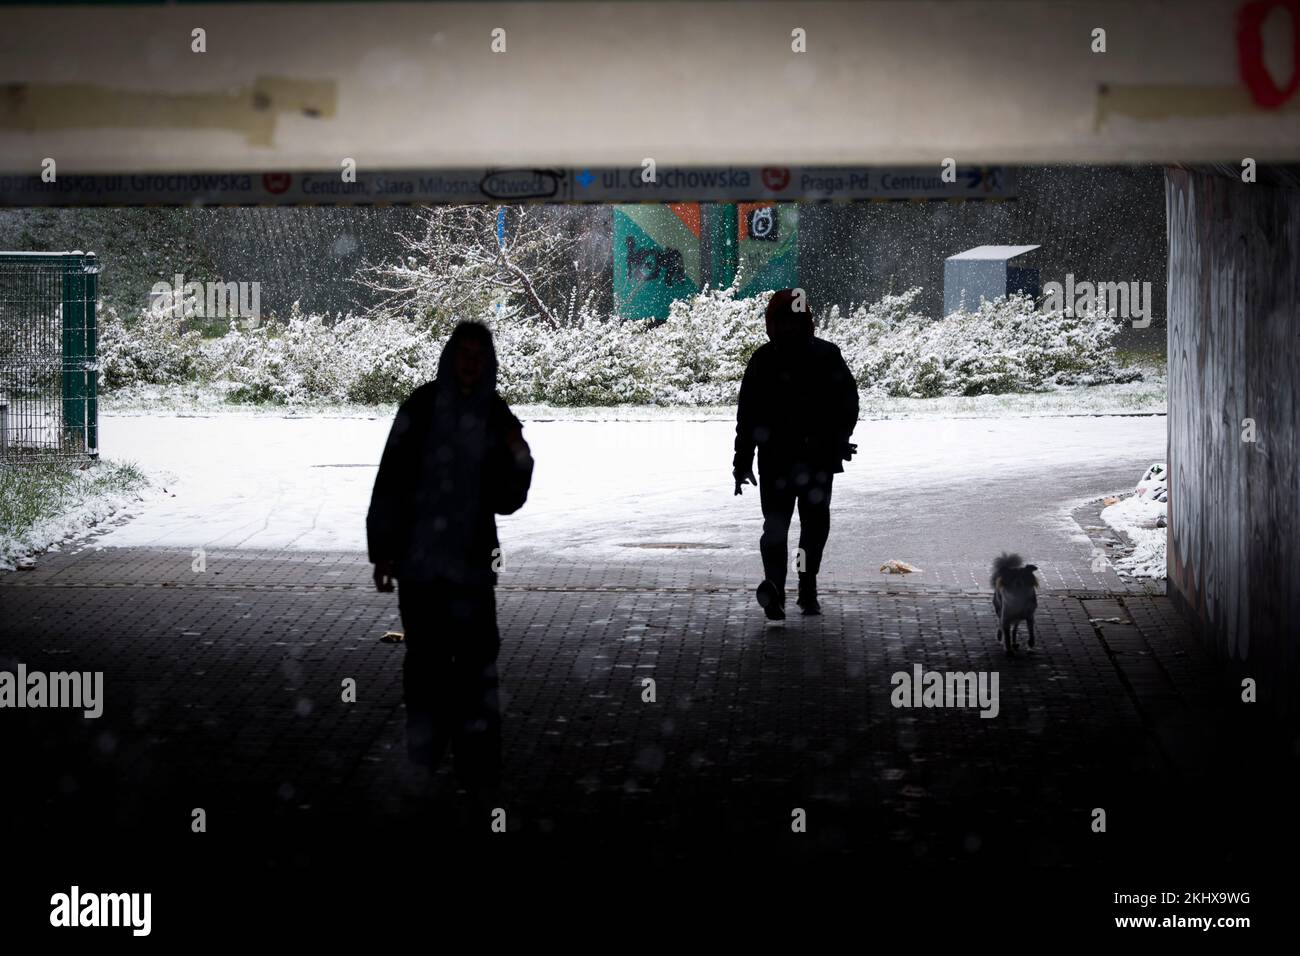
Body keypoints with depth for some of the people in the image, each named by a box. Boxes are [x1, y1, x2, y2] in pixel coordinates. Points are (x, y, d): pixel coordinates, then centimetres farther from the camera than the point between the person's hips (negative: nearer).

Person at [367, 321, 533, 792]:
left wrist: (518, 461, -14)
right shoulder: (421, 407, -3)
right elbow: (390, 480, -2)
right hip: (418, 556, 0)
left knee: (476, 661, -7)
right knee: (425, 660, 8)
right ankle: (421, 765, 18)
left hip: (471, 559, 1)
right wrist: (382, 549, -4)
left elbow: (506, 500, 4)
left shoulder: (498, 419, 2)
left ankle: (478, 767, -5)